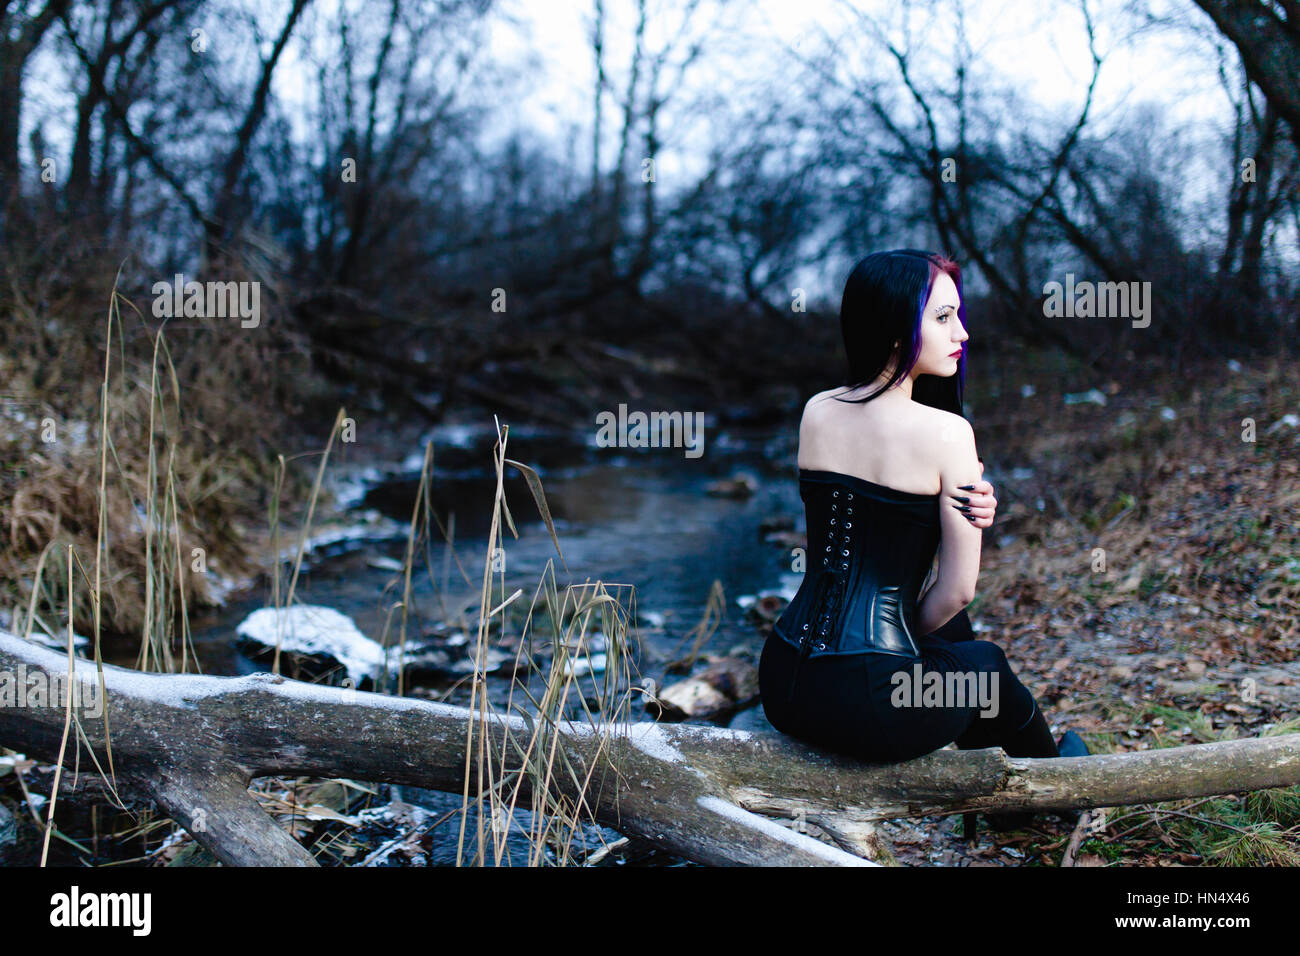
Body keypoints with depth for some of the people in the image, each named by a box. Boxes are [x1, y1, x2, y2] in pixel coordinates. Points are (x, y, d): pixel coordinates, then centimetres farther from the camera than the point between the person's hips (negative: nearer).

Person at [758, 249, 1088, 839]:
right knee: (984, 663, 29)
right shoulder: (946, 432, -14)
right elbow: (957, 589, -8)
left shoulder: (816, 412, 4)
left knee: (953, 632, 34)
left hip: (781, 684, 6)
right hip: (870, 704, -6)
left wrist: (971, 507, -2)